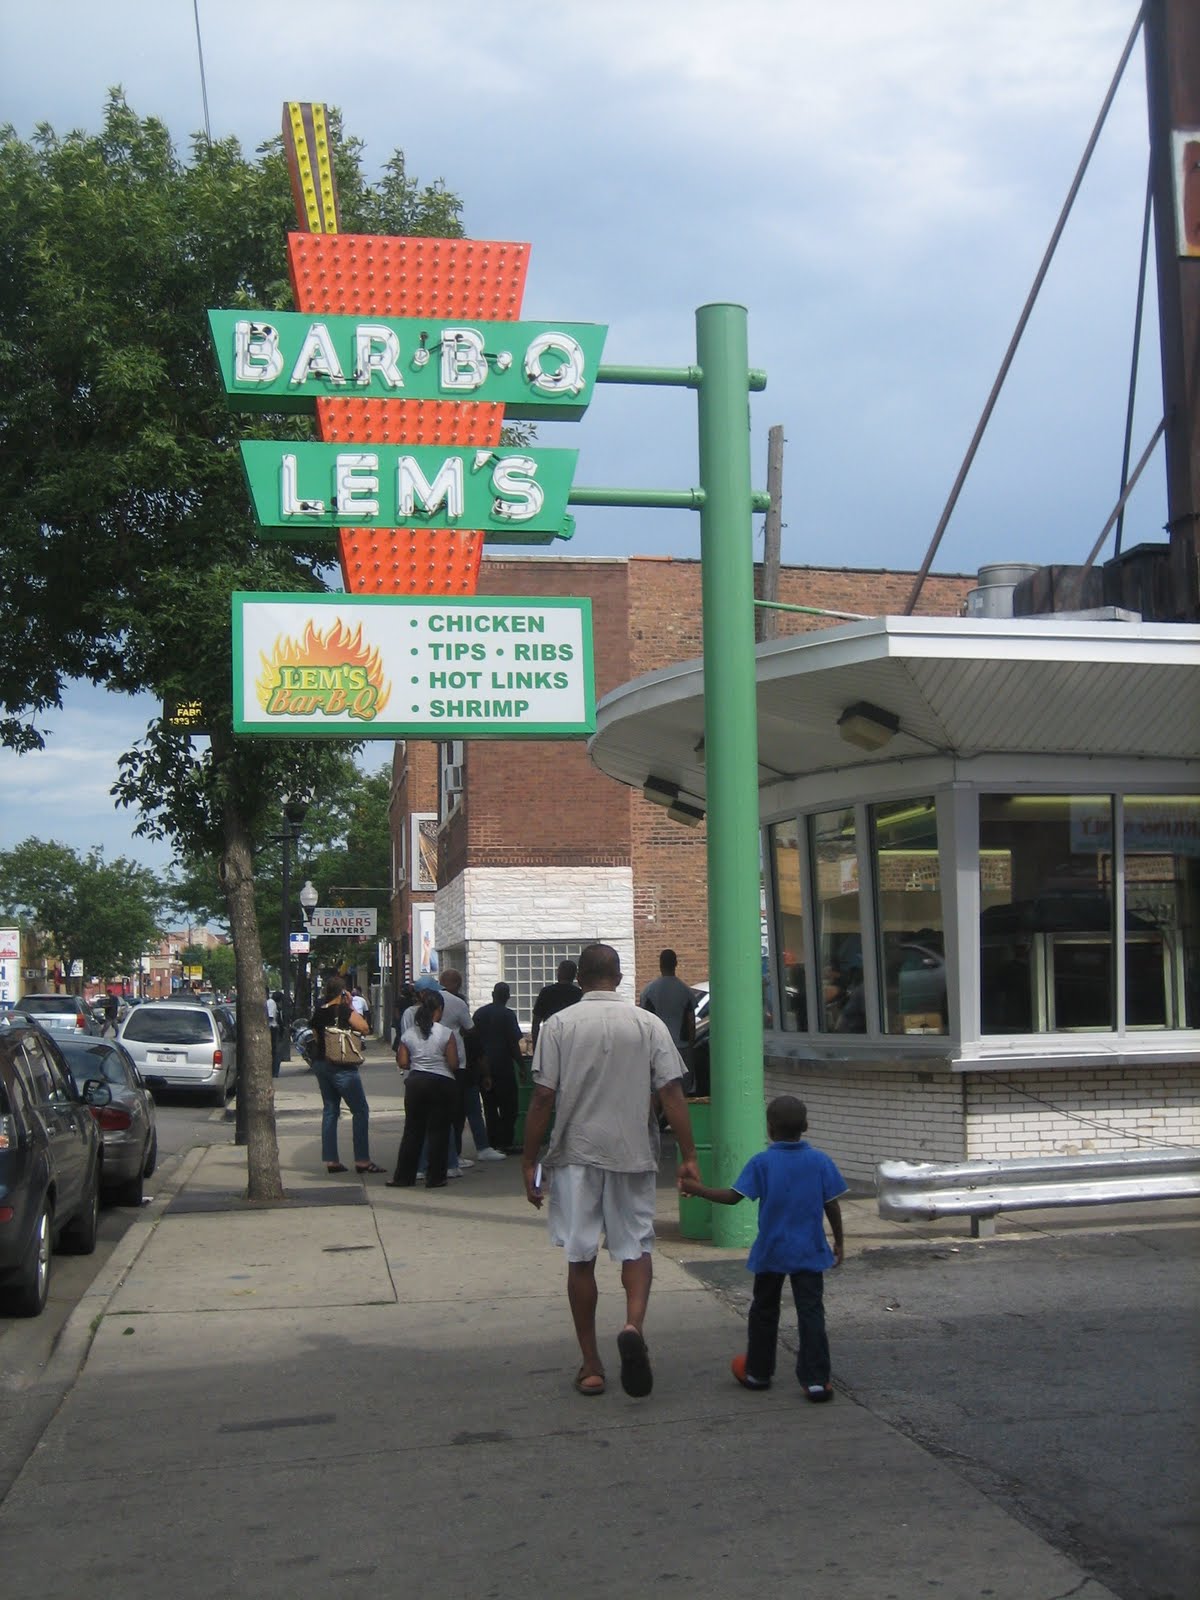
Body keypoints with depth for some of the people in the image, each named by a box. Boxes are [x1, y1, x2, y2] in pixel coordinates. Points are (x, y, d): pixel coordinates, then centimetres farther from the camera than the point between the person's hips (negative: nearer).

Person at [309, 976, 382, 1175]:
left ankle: (330, 1160, 11)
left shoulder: (318, 1013, 8)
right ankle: (362, 1160, -4)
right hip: (341, 1067, -7)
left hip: (320, 1063, 7)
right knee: (360, 1110, -1)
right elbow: (363, 1028, -10)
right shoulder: (343, 1010, -12)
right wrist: (352, 1006, -4)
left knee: (330, 1110, 13)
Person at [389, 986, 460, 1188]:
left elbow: (402, 1063, 0)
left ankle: (403, 1176, 13)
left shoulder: (408, 1034, 1)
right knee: (438, 1131, 4)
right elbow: (453, 1064, -12)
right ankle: (435, 1177, 6)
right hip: (442, 1084, -3)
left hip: (416, 1083, 3)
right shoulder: (446, 1033, -10)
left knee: (412, 1130, 11)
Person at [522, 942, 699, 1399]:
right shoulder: (649, 1024, 0)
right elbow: (671, 1094, -4)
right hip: (633, 1154, 1)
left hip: (576, 1155, 0)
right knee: (636, 1246, 12)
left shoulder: (558, 1025, -3)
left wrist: (529, 1162, 1)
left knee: (580, 1257, 8)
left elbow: (543, 1099, -6)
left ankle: (591, 1366, 12)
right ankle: (634, 1324, -15)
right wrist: (688, 1156, 1)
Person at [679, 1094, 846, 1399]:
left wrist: (697, 1189, -4)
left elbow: (733, 1197, -13)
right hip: (809, 1251, 1)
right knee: (811, 1312, 1)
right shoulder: (820, 1161, -3)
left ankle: (758, 1372, 26)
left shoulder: (761, 1162, -9)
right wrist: (839, 1241, 11)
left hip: (771, 1252, 0)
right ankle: (816, 1380, -4)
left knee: (764, 1311, 15)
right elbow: (832, 1205, -1)